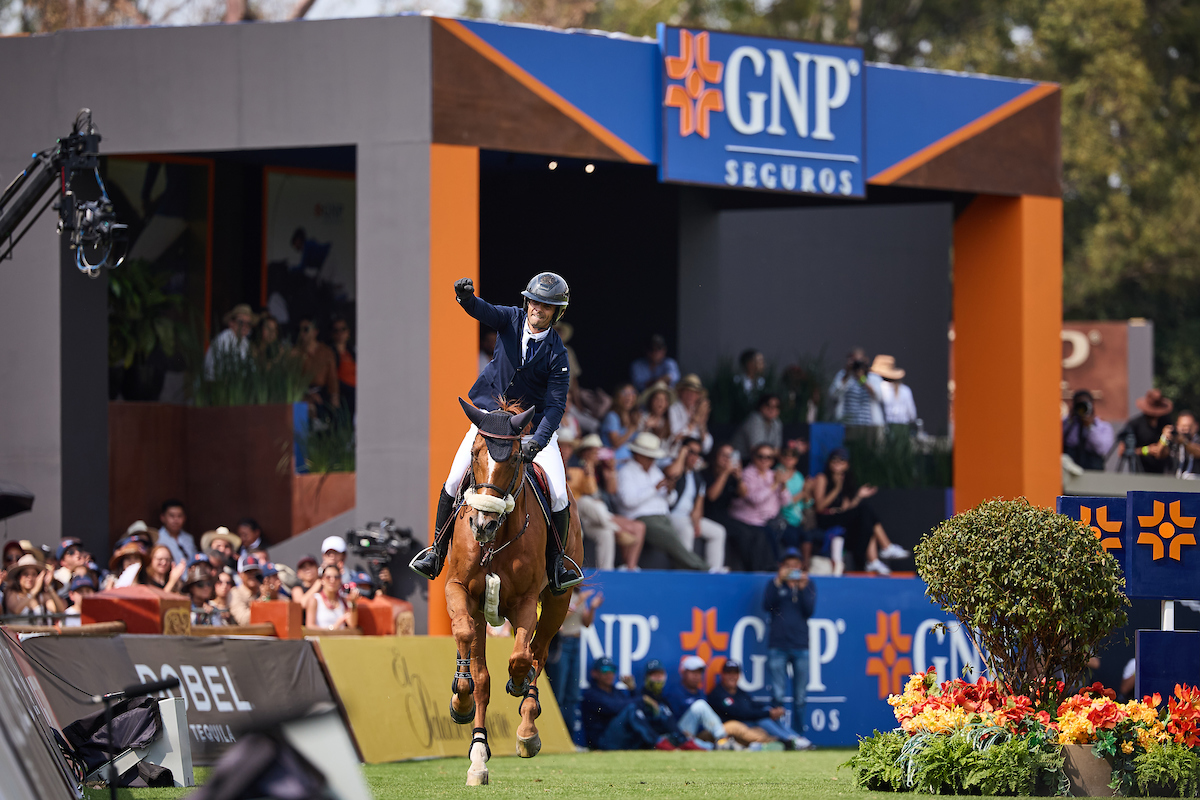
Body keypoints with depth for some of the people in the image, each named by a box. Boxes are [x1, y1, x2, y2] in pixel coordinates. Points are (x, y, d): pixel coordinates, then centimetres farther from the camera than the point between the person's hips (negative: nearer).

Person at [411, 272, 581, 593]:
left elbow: (556, 405, -19)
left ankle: (556, 564, 3)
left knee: (558, 494, -15)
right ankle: (437, 551, 9)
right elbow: (484, 312, -26)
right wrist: (466, 298, -50)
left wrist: (537, 442, -34)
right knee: (455, 480, -8)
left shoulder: (557, 354, -14)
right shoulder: (512, 319, -6)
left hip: (535, 425, -2)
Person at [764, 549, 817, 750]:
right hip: (777, 646, -1)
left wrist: (802, 588, -11)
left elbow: (809, 610, -2)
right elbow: (767, 605, -9)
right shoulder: (773, 584, 8)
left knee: (800, 696, 4)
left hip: (801, 645, 1)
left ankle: (798, 735, 11)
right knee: (778, 694, -5)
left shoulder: (808, 584, 10)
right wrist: (779, 582, -14)